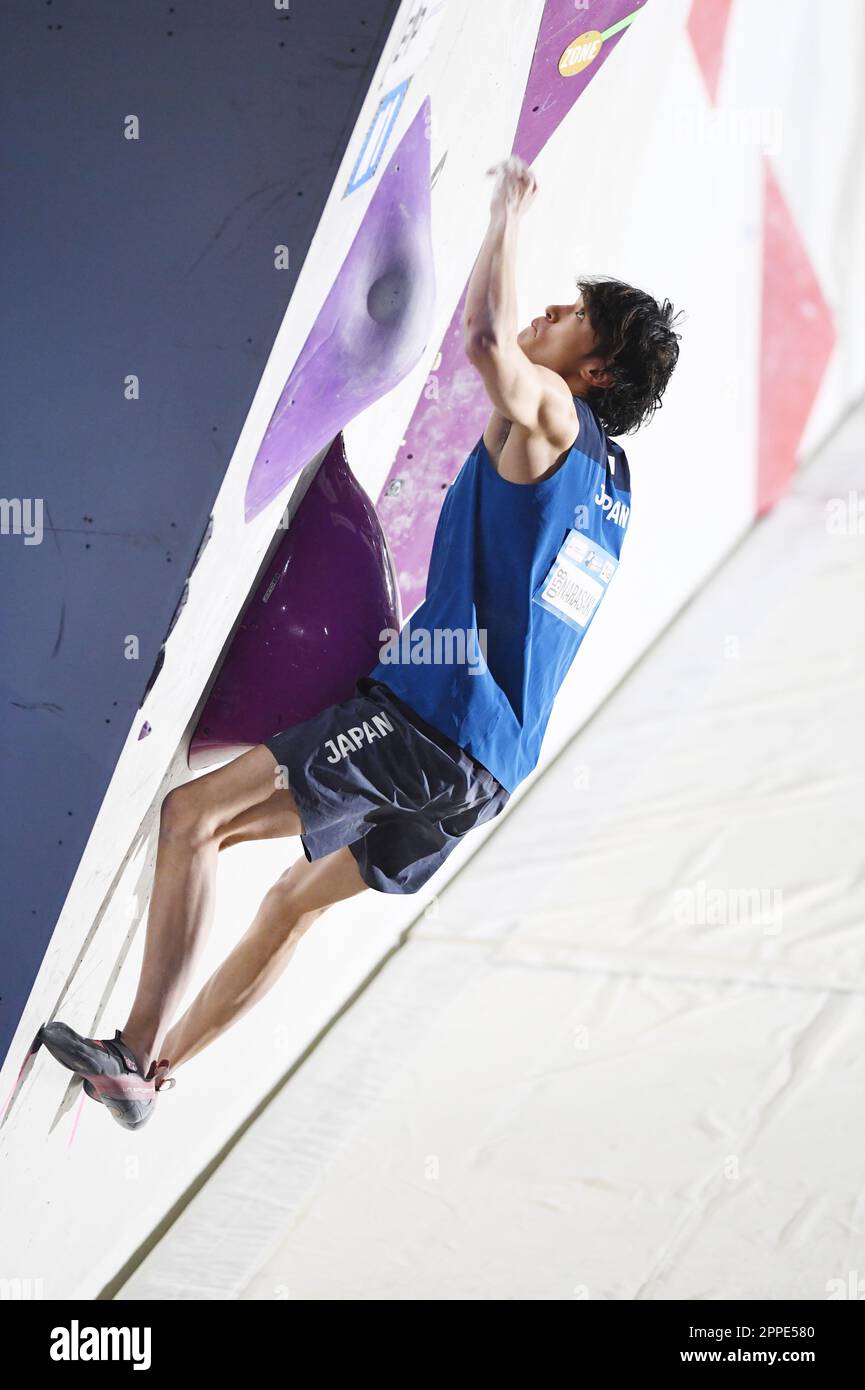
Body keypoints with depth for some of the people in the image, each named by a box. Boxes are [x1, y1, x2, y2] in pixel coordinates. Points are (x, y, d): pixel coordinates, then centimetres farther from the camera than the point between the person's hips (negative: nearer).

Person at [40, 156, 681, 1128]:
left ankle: (134, 1053, -7)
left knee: (194, 814, -6)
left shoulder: (552, 417, -5)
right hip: (489, 766, 10)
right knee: (298, 898, 18)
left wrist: (510, 211, -8)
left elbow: (488, 335, -23)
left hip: (425, 720, -9)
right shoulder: (610, 481, 21)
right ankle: (150, 1075, 25)